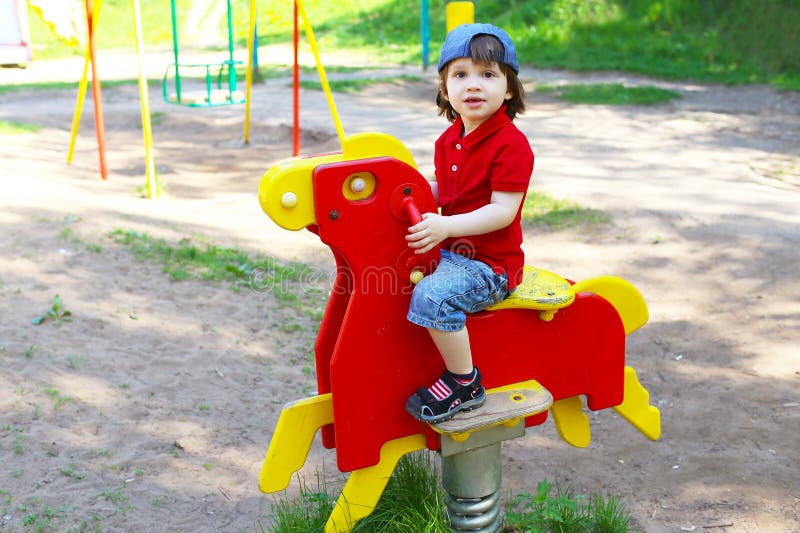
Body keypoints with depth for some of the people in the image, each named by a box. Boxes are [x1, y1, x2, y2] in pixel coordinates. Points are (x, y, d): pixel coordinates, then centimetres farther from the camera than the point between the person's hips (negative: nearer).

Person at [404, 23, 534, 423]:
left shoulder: (511, 144, -17)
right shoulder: (448, 141, 10)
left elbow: (502, 211, -24)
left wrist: (445, 227, -34)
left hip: (490, 263, -9)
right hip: (447, 252, 9)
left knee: (432, 296, -31)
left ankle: (464, 382, -13)